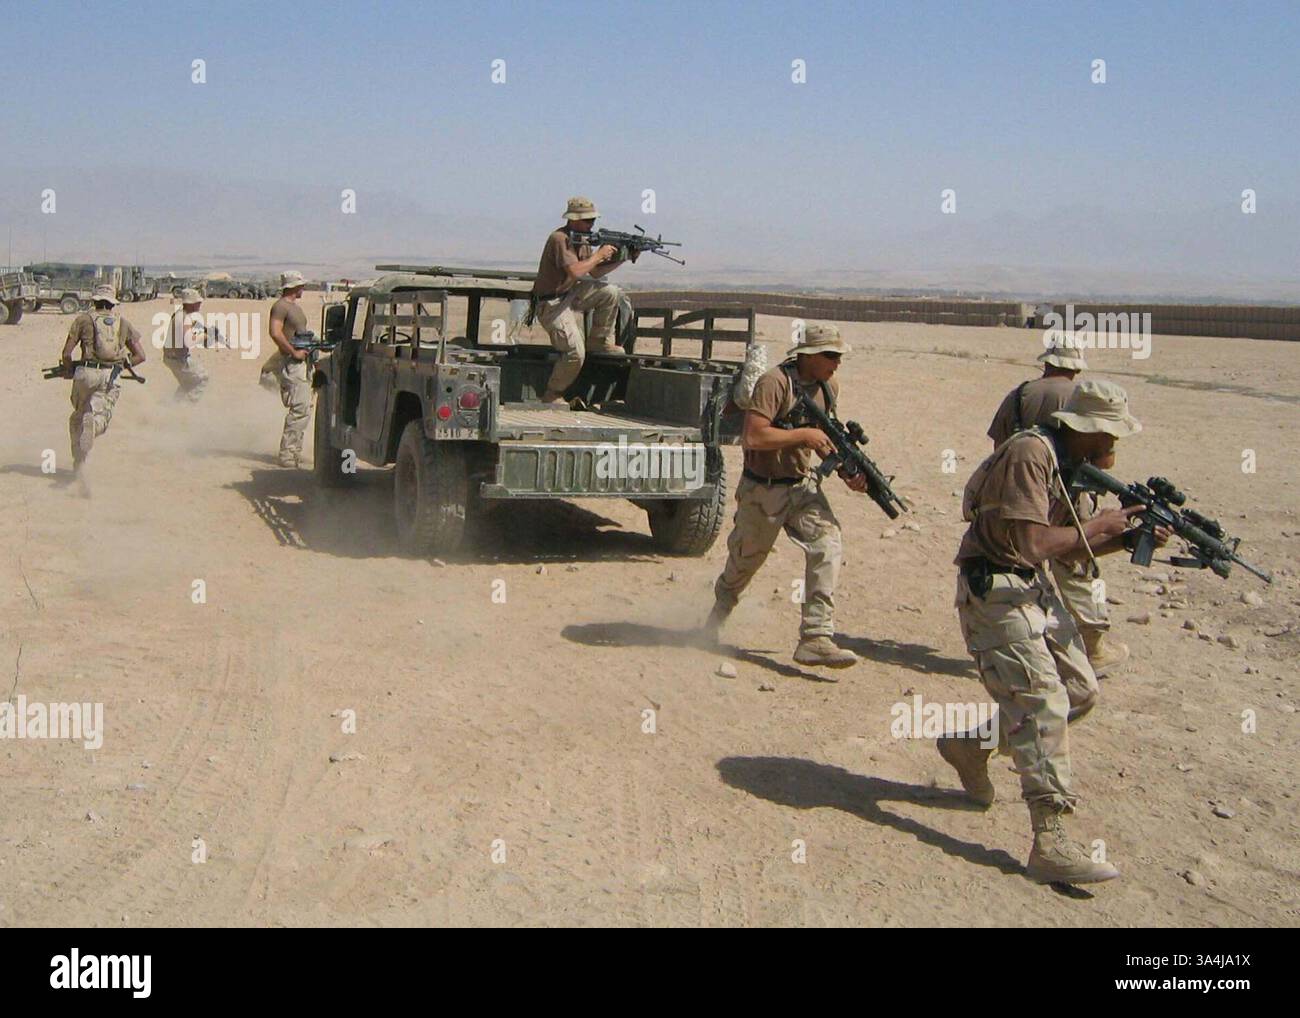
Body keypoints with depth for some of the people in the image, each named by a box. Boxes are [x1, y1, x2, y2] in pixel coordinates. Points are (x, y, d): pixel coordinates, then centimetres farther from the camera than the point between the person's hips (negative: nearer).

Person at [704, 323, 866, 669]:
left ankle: (815, 639, -18)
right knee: (744, 561, 13)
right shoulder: (775, 383, -21)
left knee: (826, 543, -18)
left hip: (803, 486, 5)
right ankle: (716, 616, 45)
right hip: (762, 490, -5)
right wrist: (805, 435, -25)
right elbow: (752, 437, -30)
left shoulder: (829, 387, 3)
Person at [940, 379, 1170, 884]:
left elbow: (1066, 548, 16)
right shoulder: (1029, 454, -21)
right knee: (1044, 703, -16)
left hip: (1034, 588, 10)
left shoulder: (1069, 462, 10)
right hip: (994, 591, -10)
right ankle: (1050, 844, -17)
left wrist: (1128, 537, 2)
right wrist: (1098, 525, -14)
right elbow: (1033, 543, -27)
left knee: (1081, 691, 13)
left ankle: (971, 743, 27)